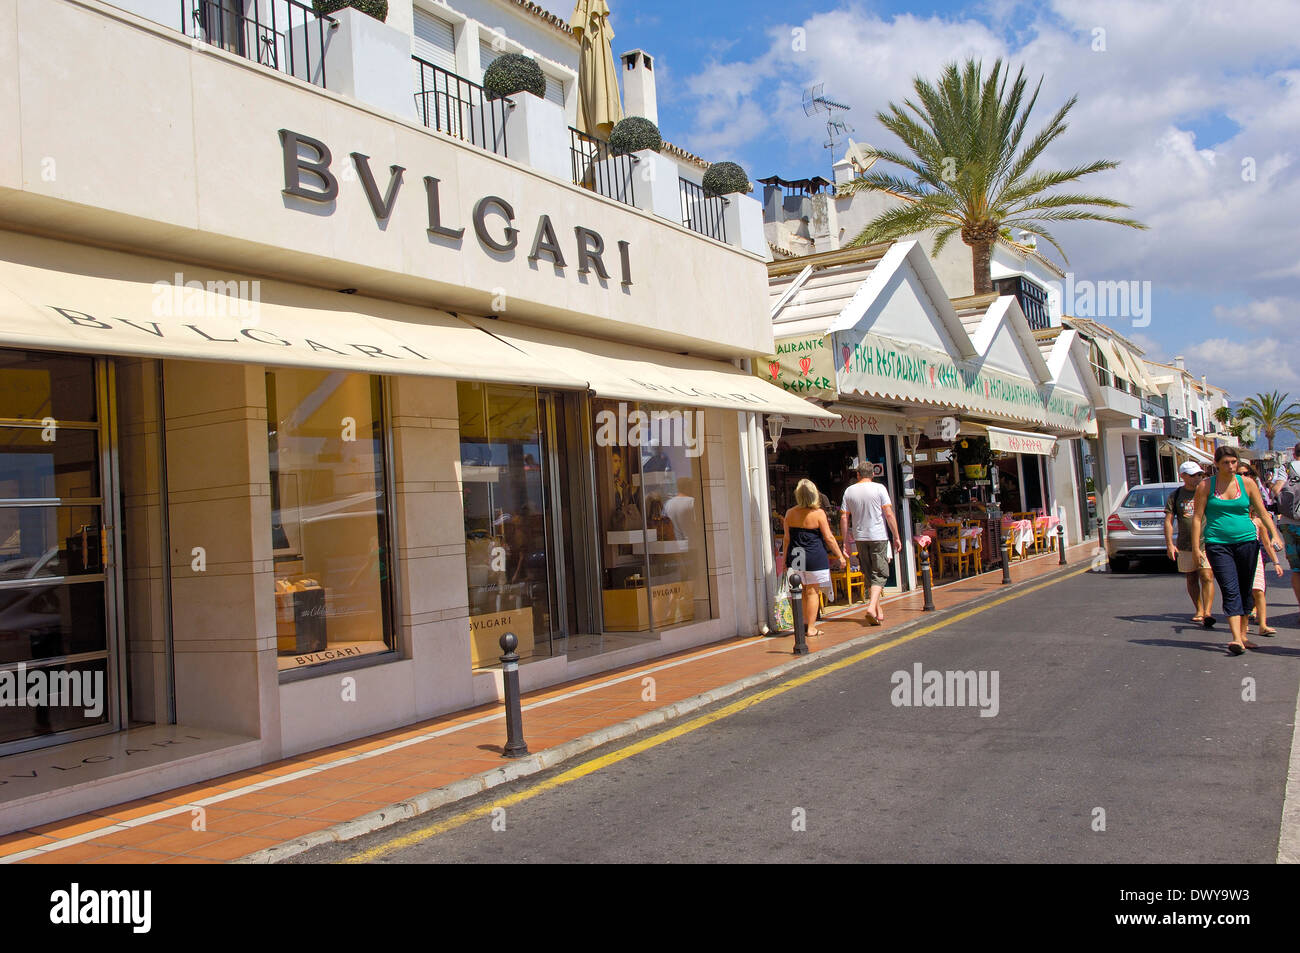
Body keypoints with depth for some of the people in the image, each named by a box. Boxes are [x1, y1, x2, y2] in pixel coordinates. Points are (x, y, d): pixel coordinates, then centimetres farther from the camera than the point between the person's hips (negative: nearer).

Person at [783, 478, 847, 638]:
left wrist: (785, 559, 15)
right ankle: (811, 627, 5)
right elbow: (829, 537, -5)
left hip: (795, 556, 4)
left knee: (801, 591, 16)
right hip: (814, 556, -4)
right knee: (812, 591, 2)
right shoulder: (818, 513, -8)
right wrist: (840, 556, 4)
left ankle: (805, 622, 20)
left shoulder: (790, 513, 1)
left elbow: (787, 538, 5)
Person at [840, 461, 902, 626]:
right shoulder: (879, 488, -5)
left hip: (860, 538, 4)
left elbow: (844, 517, 3)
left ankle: (879, 612, 18)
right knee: (879, 574, 0)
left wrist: (845, 541, 9)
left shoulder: (849, 491, 4)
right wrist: (896, 537, -2)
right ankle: (872, 606, -19)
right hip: (879, 537, -3)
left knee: (869, 575, 13)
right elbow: (889, 514, -9)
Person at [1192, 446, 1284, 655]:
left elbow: (1263, 513, 10)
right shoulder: (1206, 486, 1)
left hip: (1247, 542, 3)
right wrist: (1196, 547, -4)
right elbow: (1197, 517, 1)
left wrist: (1274, 534, -5)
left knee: (1245, 591, 9)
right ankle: (1237, 639, -19)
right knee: (1230, 591, -12)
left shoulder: (1247, 483, 7)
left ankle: (1243, 635, 22)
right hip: (1218, 544, -3)